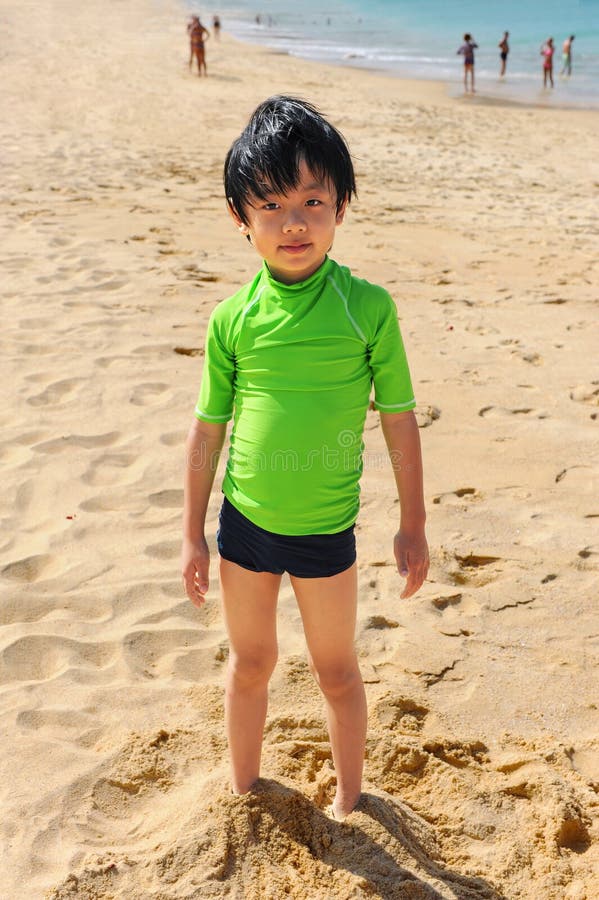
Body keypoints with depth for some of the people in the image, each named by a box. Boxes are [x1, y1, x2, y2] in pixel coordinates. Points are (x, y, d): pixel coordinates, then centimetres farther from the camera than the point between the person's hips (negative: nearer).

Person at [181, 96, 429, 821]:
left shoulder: (368, 307, -12)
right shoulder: (233, 318, -8)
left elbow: (399, 420, -4)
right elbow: (208, 428, 2)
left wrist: (413, 527, 1)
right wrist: (194, 534, 7)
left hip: (326, 528, -1)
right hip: (243, 522, 2)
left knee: (335, 670, 16)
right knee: (249, 662, 20)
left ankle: (348, 797, 40)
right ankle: (242, 790, 43)